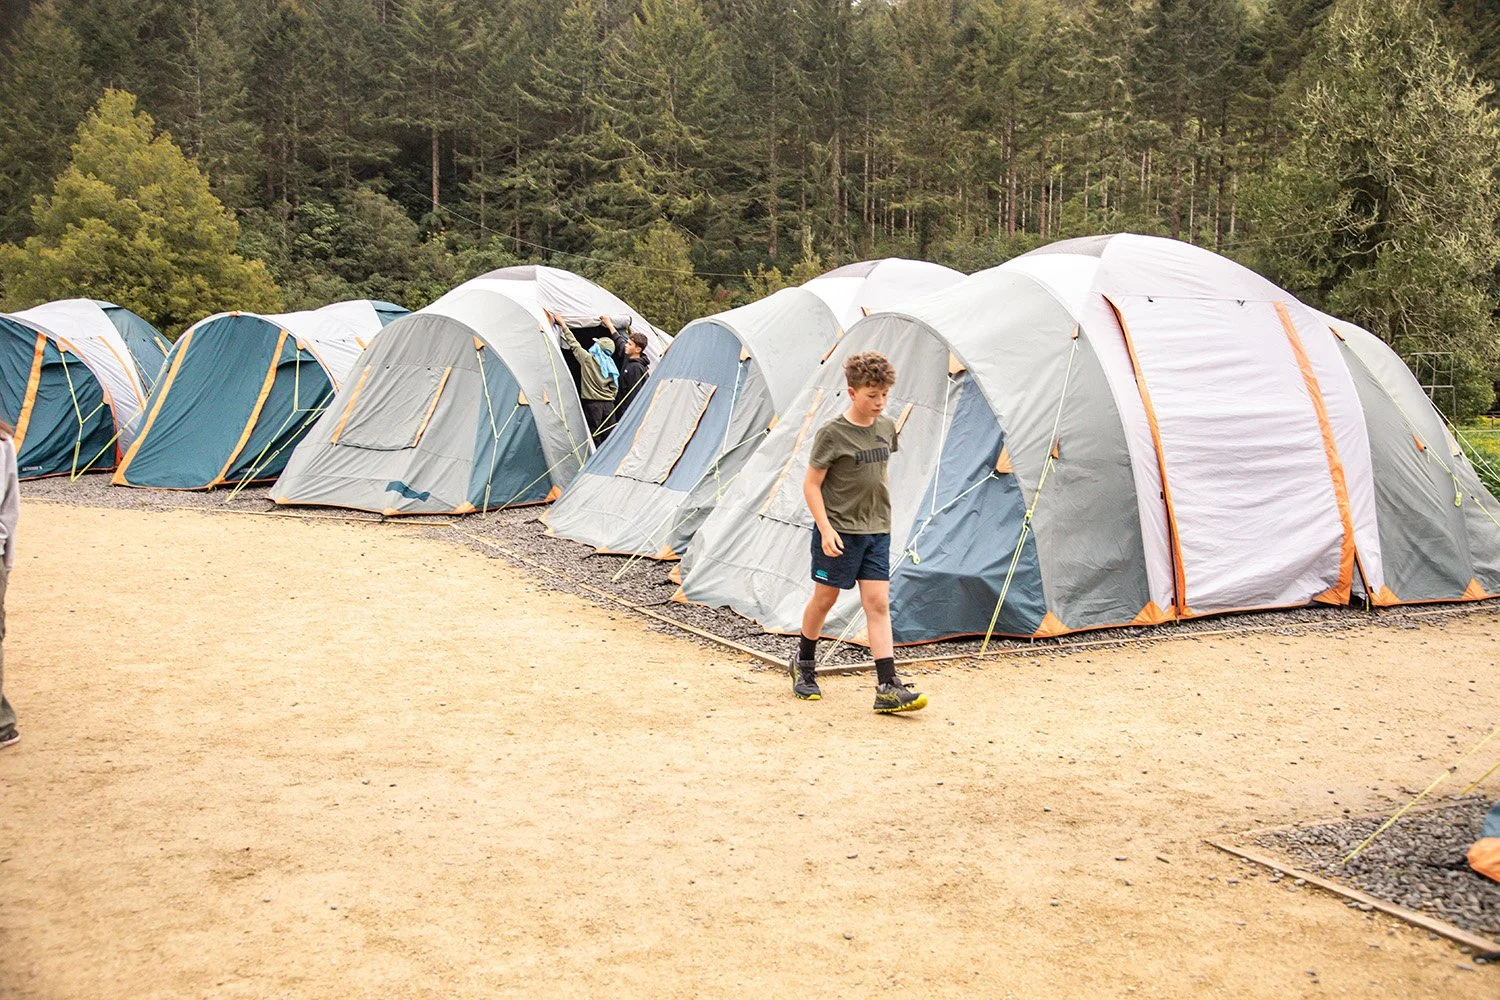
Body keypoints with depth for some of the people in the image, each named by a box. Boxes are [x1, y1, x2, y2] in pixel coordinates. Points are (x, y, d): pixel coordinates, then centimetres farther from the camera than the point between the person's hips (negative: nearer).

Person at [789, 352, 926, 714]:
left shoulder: (887, 428, 5)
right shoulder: (832, 434, -13)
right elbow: (811, 484, -11)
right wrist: (825, 529, -17)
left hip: (876, 533, 5)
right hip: (838, 532, -5)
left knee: (878, 603, -3)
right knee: (825, 598, 9)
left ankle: (888, 688, -7)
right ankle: (803, 664, 32)